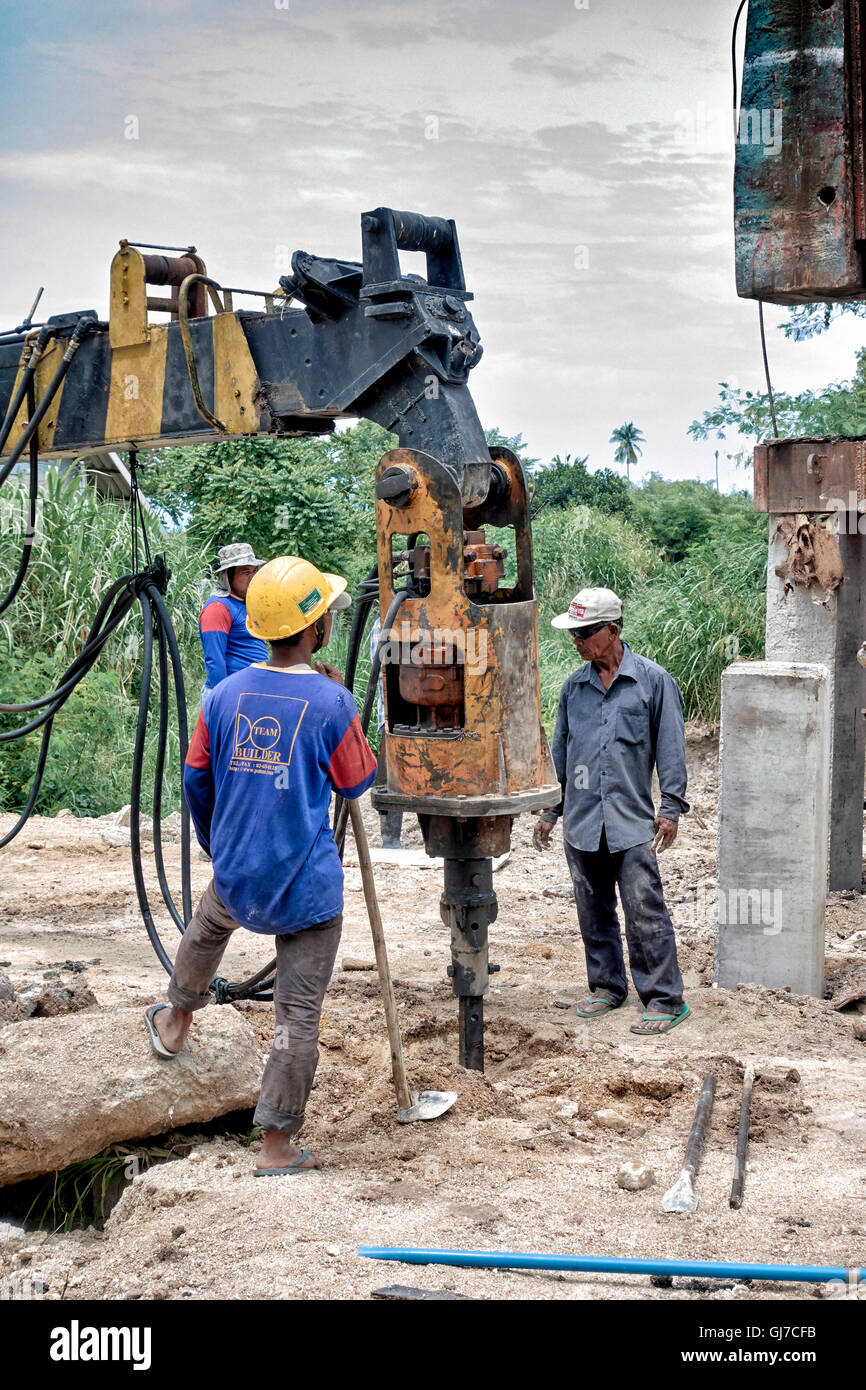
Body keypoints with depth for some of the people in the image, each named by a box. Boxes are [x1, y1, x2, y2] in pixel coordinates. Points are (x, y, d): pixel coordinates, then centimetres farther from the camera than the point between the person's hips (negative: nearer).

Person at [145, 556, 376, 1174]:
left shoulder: (226, 695, -2)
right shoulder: (330, 704, -15)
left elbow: (197, 781, 8)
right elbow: (358, 782, -1)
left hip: (235, 874, 5)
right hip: (308, 884, -4)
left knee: (208, 927, 38)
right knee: (299, 1013, 4)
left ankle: (176, 1022, 58)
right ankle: (278, 1145, 10)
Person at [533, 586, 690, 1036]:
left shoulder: (653, 681, -1)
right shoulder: (574, 686, 10)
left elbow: (670, 747, 0)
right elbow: (560, 750, 18)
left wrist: (671, 807, -5)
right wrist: (550, 810, 17)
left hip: (632, 820, -4)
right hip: (581, 819, 5)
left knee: (644, 910, -8)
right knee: (593, 912, 11)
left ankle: (665, 999, -2)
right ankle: (606, 986, 25)